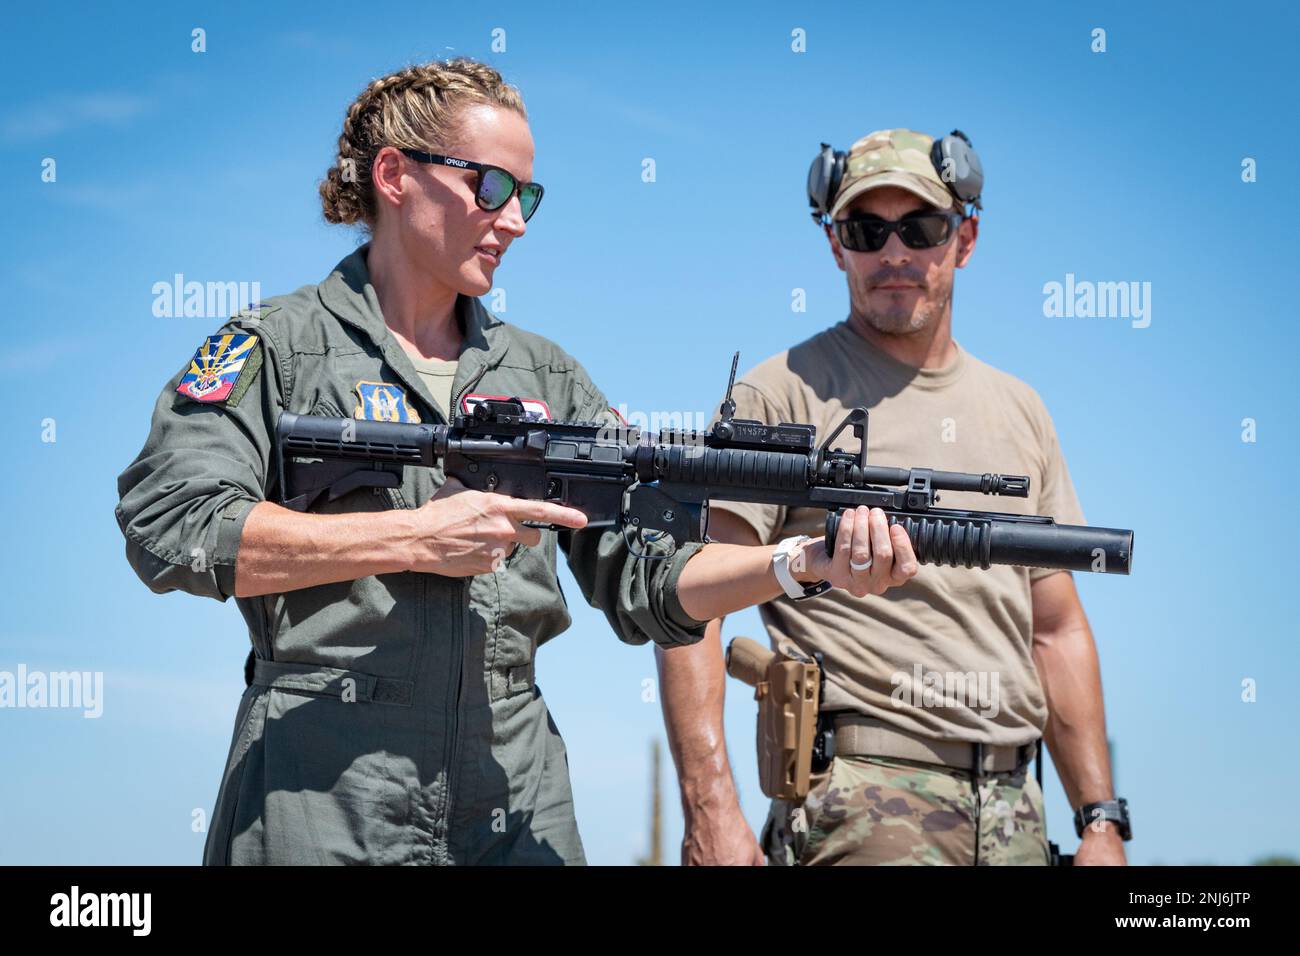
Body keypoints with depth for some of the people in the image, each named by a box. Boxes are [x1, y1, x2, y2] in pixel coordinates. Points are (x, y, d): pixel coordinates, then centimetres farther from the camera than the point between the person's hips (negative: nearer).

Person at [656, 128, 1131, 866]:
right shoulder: (785, 395, -2)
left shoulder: (1017, 410, 15)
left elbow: (1058, 630, 18)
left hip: (1014, 811, 6)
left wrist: (1103, 820, 11)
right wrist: (712, 809, -19)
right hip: (866, 803, -5)